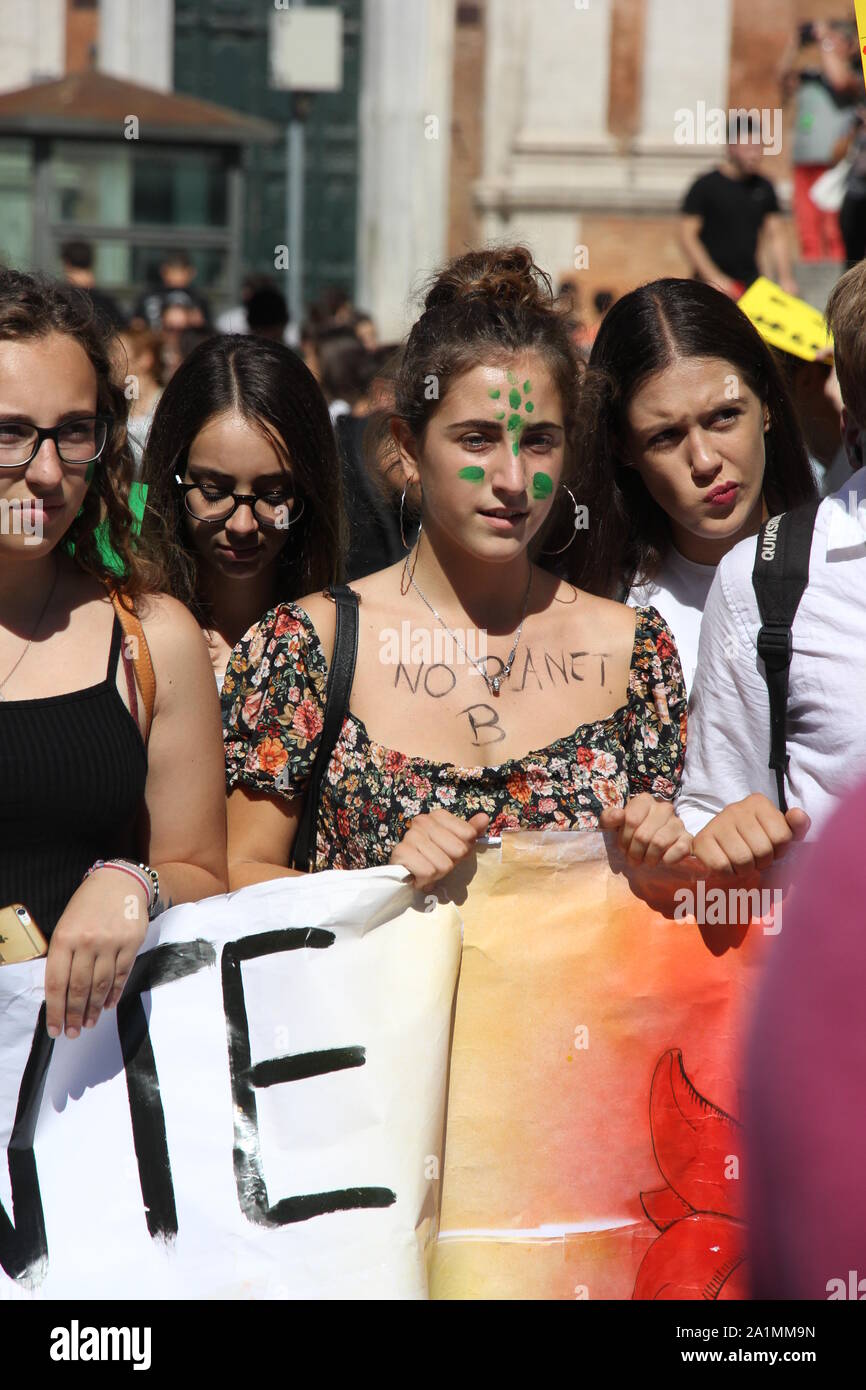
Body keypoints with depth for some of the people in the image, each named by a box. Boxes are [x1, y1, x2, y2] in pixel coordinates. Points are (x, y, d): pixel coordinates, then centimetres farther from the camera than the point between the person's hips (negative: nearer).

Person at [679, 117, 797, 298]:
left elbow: (777, 236, 11)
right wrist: (713, 277, -17)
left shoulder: (763, 187, 8)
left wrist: (785, 278, -1)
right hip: (713, 284, -5)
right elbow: (687, 236, -9)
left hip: (751, 283, 5)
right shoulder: (705, 186, -6)